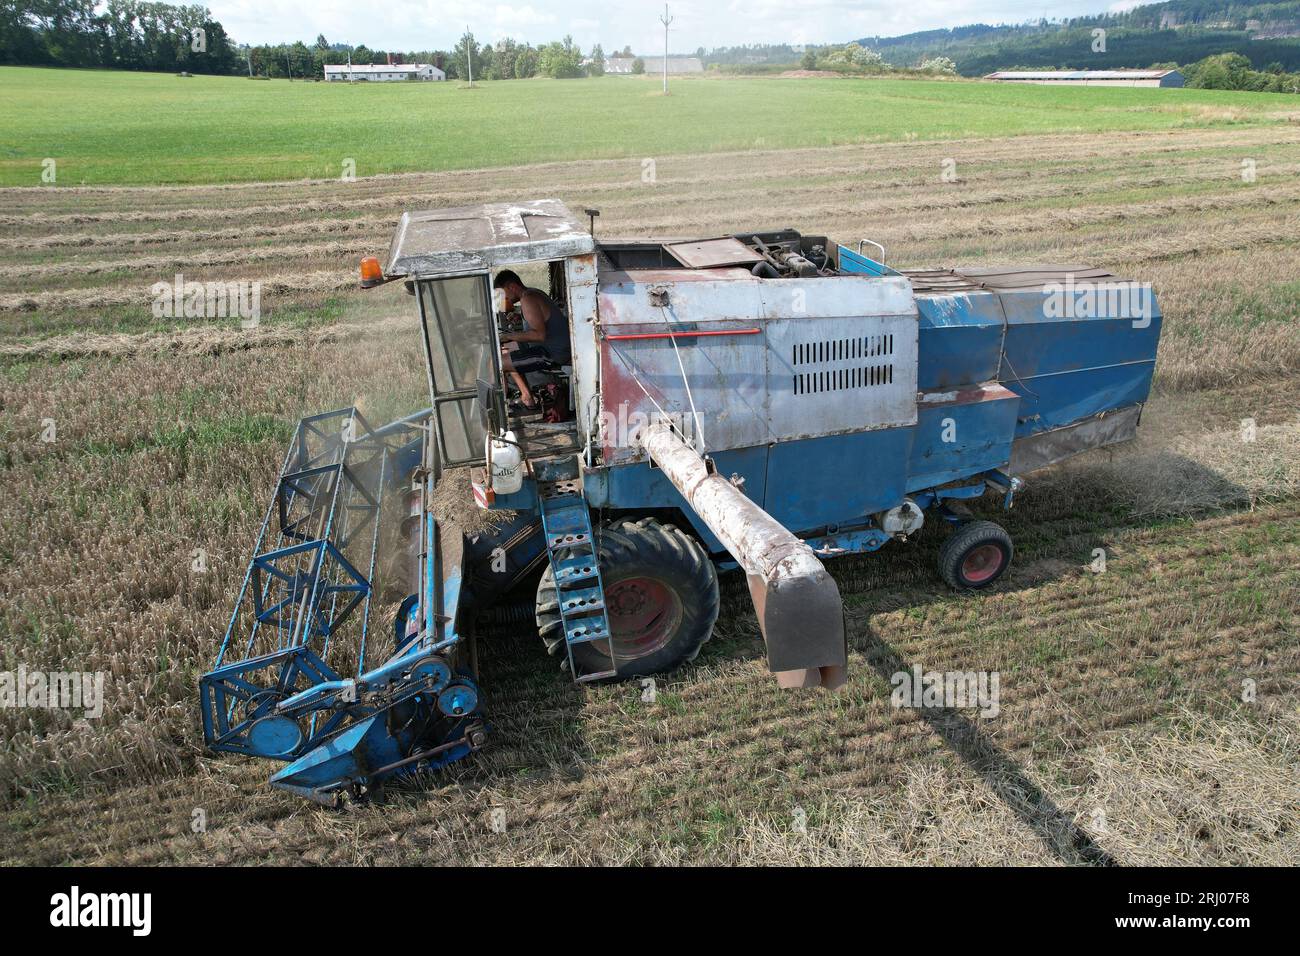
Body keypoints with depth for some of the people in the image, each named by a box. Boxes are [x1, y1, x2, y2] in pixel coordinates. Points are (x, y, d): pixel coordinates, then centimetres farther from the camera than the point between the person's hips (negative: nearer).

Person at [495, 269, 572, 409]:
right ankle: (526, 397, 18)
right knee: (505, 349, 23)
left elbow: (539, 334, -27)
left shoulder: (527, 299, -18)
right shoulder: (534, 293, 13)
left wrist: (509, 336, -20)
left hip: (554, 354, -11)